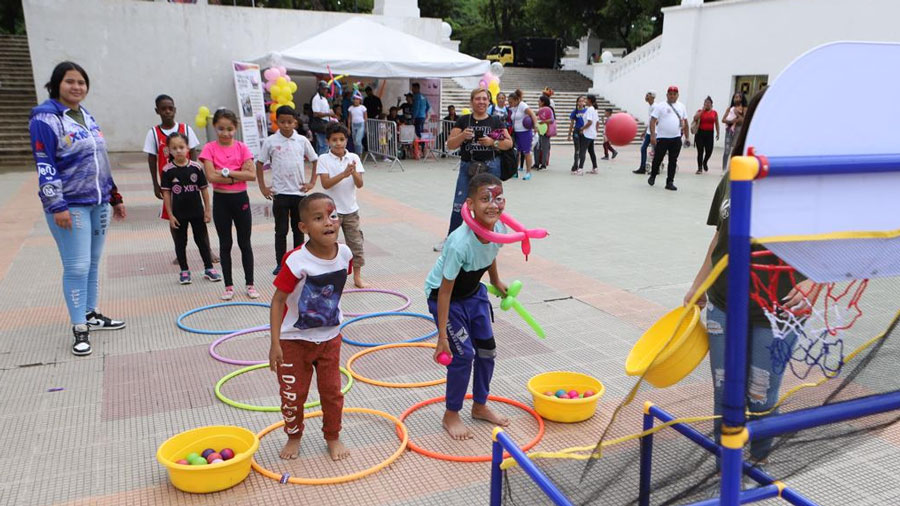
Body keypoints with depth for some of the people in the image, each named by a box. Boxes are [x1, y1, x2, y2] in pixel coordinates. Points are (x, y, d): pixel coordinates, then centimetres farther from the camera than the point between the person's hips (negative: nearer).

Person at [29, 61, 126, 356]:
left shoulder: (87, 118, 14)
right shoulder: (45, 119, -9)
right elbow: (45, 167, -14)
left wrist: (115, 198, 19)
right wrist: (57, 206, -19)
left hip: (98, 203, 7)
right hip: (70, 206, -7)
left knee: (93, 263, 13)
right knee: (77, 267, -6)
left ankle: (91, 315, 26)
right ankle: (79, 330, 4)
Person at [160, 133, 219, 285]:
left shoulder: (196, 167, -6)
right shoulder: (167, 170, -8)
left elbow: (203, 189, 0)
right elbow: (166, 193, -5)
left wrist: (207, 210, 0)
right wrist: (170, 215, -7)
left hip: (197, 211, 1)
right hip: (178, 213, 0)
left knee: (202, 240, 10)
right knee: (180, 242, 10)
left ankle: (208, 268, 22)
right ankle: (184, 271, 22)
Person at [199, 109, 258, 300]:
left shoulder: (242, 147, -1)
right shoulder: (210, 148, -4)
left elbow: (252, 175, -12)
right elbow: (211, 176, -16)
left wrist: (227, 172, -18)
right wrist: (238, 176, -16)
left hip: (241, 199, 1)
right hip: (221, 200, 0)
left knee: (245, 243, 9)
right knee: (225, 244, 9)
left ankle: (250, 284, 19)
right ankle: (229, 286, 18)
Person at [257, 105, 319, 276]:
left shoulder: (302, 140, 1)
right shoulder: (270, 141, -3)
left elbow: (315, 161, 9)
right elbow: (259, 163, 4)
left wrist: (312, 182, 2)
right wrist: (263, 187, 0)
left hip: (299, 192, 2)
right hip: (280, 193, -1)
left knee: (298, 229, 11)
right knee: (281, 230, 5)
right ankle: (280, 264, 15)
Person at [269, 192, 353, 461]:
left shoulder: (345, 254, -13)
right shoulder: (296, 261, -28)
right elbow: (278, 300, -20)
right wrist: (275, 343, -21)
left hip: (330, 337, 4)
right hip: (295, 340, -3)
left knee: (332, 390, 13)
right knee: (293, 394, 11)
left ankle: (333, 437, 35)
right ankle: (293, 436, 37)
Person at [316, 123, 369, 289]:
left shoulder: (353, 158, 0)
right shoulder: (324, 159, -7)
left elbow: (359, 184, -5)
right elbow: (325, 183, -18)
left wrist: (353, 172, -25)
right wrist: (344, 174, -28)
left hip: (351, 209, 3)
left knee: (356, 243, 8)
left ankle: (357, 277, 20)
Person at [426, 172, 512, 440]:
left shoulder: (499, 228, -18)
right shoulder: (460, 243, -37)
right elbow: (445, 291, -29)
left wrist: (496, 282, 26)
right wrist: (442, 336, -26)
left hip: (473, 293, 7)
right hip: (444, 296, -7)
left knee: (487, 349, 11)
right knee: (463, 353, -9)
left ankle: (480, 406, 33)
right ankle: (451, 416, 13)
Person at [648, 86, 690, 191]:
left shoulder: (681, 106, 12)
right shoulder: (660, 106, -1)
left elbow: (685, 122, 16)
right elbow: (653, 121, -7)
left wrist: (687, 137, 12)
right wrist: (652, 135, -16)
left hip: (676, 139, 3)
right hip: (662, 138, -3)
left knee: (673, 161, 2)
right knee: (657, 159, 6)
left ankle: (670, 182, 8)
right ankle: (653, 176, 29)